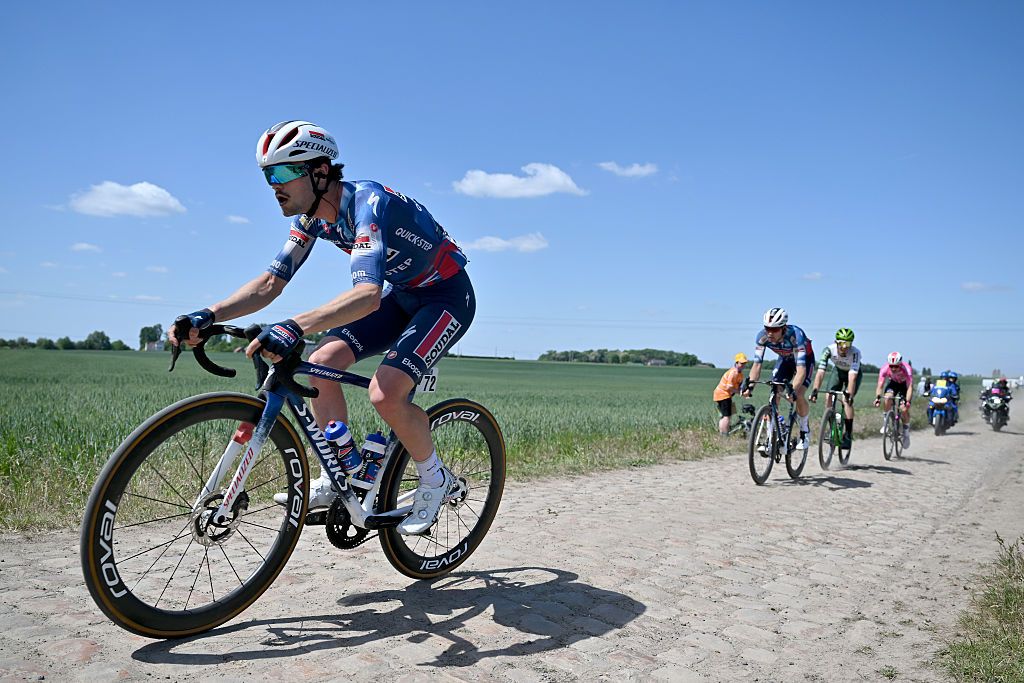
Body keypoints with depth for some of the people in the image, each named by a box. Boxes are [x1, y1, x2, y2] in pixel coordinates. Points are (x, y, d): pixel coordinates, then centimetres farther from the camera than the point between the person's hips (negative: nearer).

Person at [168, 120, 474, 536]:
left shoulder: (366, 204, -30)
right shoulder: (311, 217, -3)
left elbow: (368, 295, -45)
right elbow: (270, 283, -2)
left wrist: (294, 328, -56)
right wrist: (208, 316, -16)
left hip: (447, 295, -8)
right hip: (402, 295, 8)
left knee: (385, 394, -24)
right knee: (322, 362, -7)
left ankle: (435, 479, 2)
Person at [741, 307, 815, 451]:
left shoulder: (796, 335, -40)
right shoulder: (762, 337, -29)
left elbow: (801, 369, -45)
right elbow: (757, 364, -26)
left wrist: (793, 390, -59)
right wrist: (750, 385, -41)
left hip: (804, 359, -4)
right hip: (785, 359, 4)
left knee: (798, 395, -21)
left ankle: (805, 431, 4)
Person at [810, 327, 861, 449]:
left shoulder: (855, 352, -37)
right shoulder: (829, 349, -31)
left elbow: (852, 376, -43)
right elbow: (820, 371, -37)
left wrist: (849, 394, -54)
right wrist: (815, 390, -47)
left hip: (854, 374, -3)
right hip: (838, 372, 3)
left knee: (847, 401, -21)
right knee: (829, 397, -16)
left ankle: (848, 435, -13)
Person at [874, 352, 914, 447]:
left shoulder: (907, 369, -37)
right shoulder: (885, 369, -31)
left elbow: (910, 387, -42)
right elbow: (880, 385, -34)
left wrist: (907, 401, -56)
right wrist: (878, 397, -52)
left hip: (905, 384, -2)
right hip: (893, 383, 2)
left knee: (905, 409, -14)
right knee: (888, 398, -30)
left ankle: (906, 431, 10)